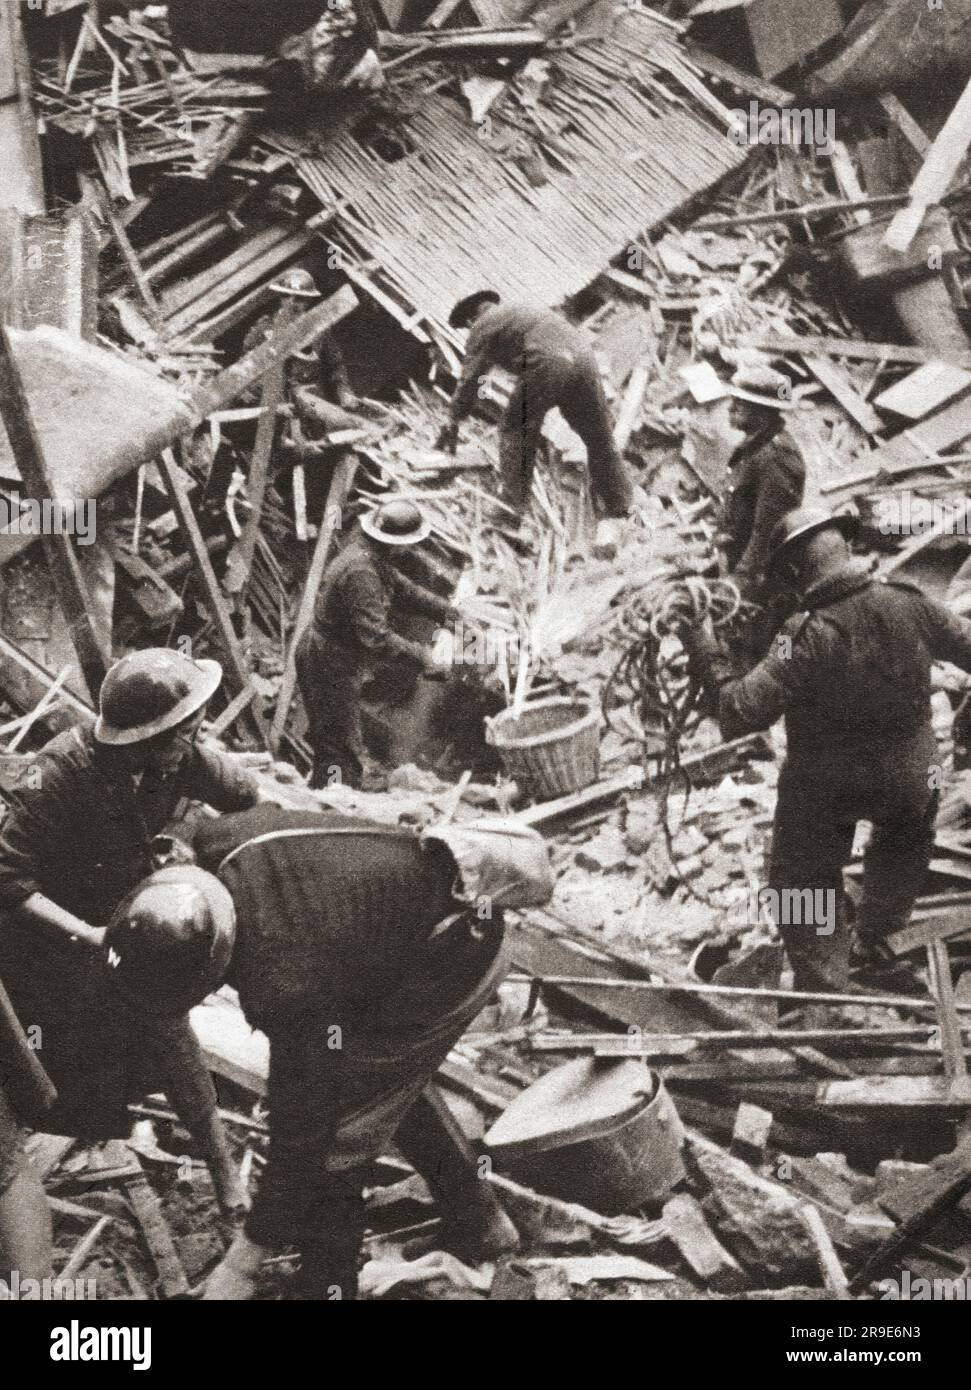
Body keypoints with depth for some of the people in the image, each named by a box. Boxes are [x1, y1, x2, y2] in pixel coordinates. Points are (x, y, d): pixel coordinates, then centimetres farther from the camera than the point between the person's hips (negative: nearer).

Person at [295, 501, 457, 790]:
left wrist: (446, 611, 11)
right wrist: (417, 655, -25)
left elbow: (400, 587, 16)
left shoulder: (365, 551, 3)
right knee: (342, 755, -5)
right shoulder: (361, 571, -28)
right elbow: (375, 635, -32)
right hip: (331, 668, -10)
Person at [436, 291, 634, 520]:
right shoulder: (527, 312, 38)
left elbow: (469, 379, 9)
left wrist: (453, 424, 14)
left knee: (515, 432, 11)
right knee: (600, 439, 17)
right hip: (583, 356, 7)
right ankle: (621, 507, 26)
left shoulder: (483, 326, 14)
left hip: (547, 364, -7)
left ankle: (512, 505, 11)